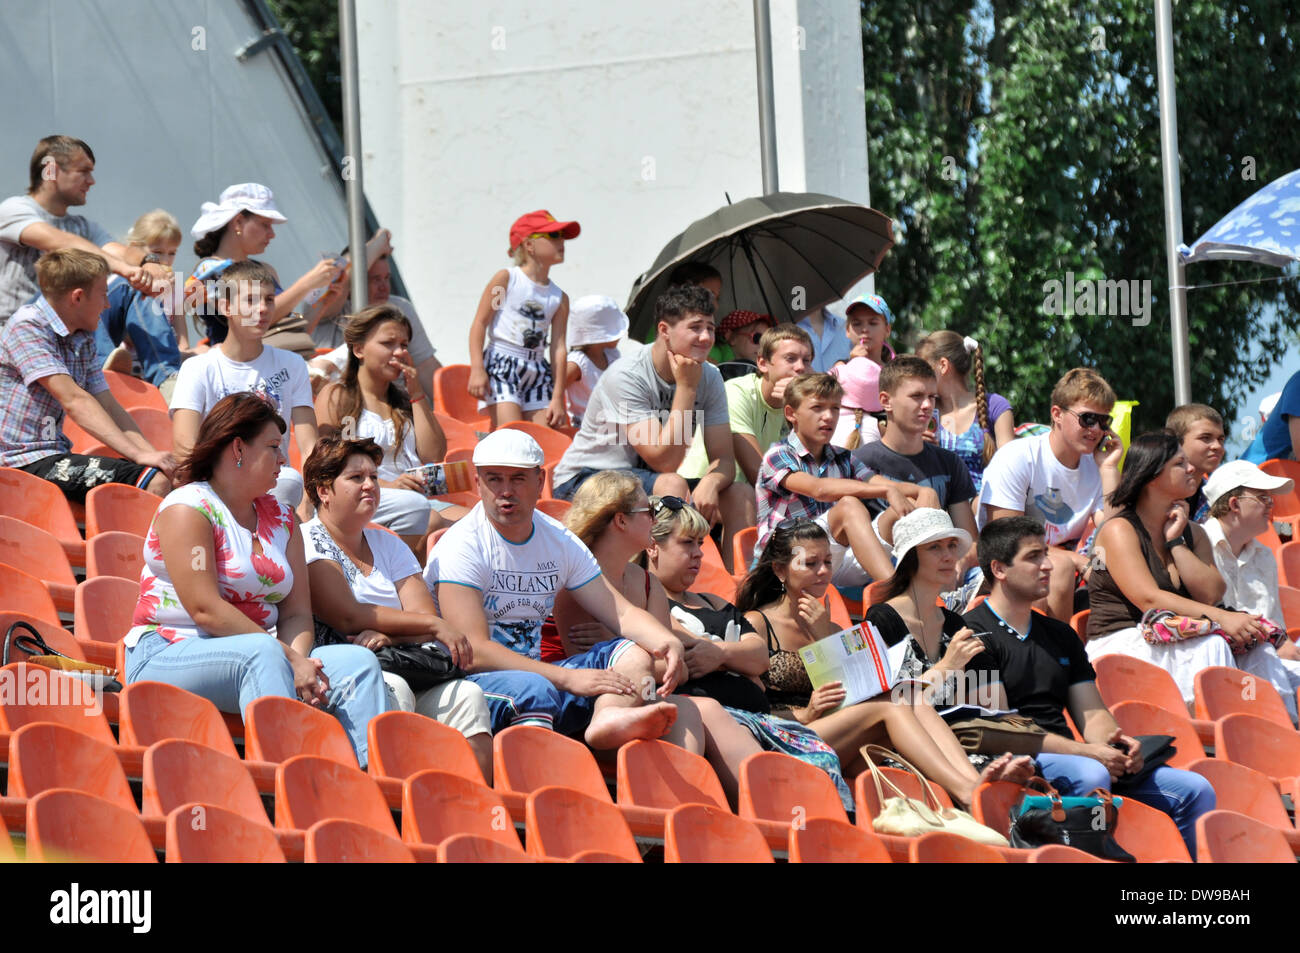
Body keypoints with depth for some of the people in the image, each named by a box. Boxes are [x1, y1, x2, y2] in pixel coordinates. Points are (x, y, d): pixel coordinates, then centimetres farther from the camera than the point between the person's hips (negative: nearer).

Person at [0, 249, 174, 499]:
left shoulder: (84, 341, 15)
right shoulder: (26, 327, -12)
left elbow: (108, 406, 14)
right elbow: (73, 400, -19)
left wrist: (153, 454, -3)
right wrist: (139, 455, -23)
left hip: (56, 455, 9)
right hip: (26, 461, -9)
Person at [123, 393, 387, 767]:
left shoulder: (280, 518, 18)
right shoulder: (187, 508, -6)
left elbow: (297, 612, 10)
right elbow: (206, 610, -17)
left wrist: (297, 659, -14)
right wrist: (288, 658, -21)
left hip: (257, 658, 7)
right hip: (167, 658, -7)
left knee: (358, 662, -15)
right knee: (263, 653, -37)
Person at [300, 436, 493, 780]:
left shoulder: (389, 545, 21)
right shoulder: (308, 542, 1)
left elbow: (425, 624, 8)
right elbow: (348, 617, -12)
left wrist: (388, 637, -16)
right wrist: (433, 625, -11)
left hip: (401, 669, 6)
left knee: (466, 694, -20)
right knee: (394, 688, -34)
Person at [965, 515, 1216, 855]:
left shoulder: (1060, 635, 24)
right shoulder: (975, 633, -2)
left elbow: (1091, 713, 19)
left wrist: (1117, 744, -6)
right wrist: (1085, 752, -17)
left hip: (1071, 757, 8)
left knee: (1196, 791, -5)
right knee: (1090, 775, -39)